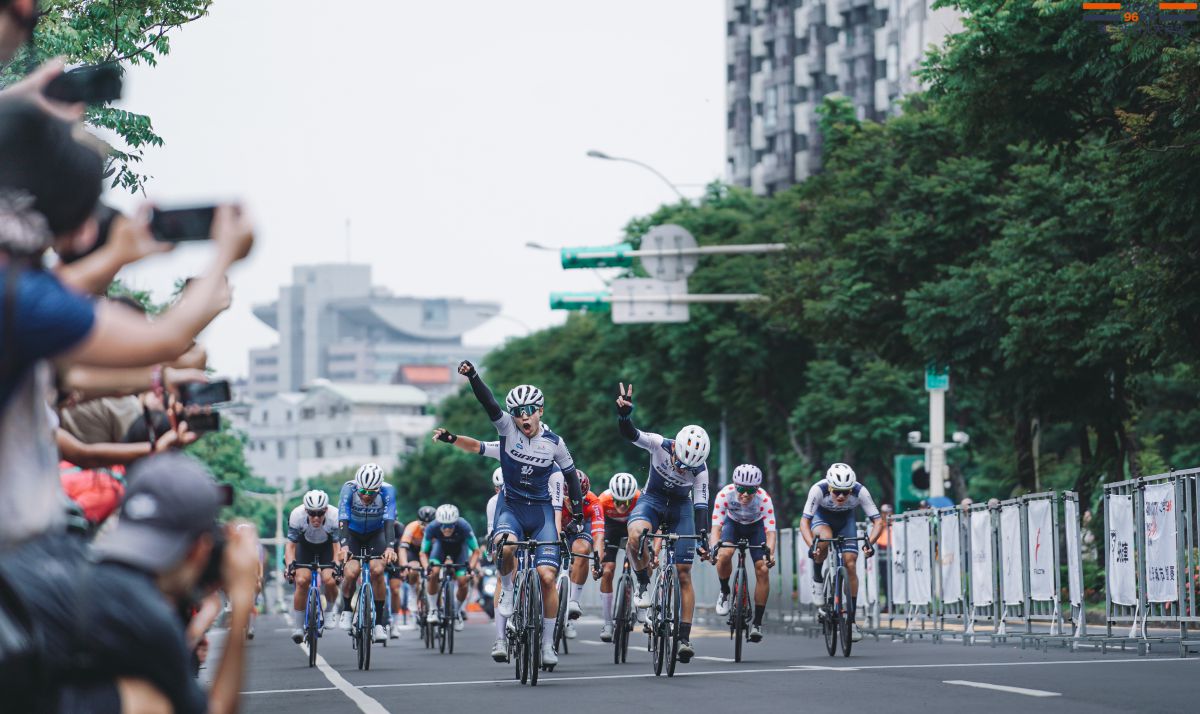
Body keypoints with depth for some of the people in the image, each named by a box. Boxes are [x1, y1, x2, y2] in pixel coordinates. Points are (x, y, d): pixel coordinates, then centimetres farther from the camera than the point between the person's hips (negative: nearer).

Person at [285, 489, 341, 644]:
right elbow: (290, 544, -24)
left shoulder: (334, 516, -33)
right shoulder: (296, 515, -32)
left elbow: (337, 545, -26)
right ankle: (297, 627, -11)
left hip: (327, 547, 0)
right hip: (305, 546, 0)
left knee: (330, 581, -21)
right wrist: (290, 565, -38)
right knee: (302, 580, -21)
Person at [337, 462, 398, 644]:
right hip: (352, 533, 0)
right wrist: (344, 546, -51)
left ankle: (379, 623, -12)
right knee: (351, 572, -23)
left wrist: (390, 547, -51)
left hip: (375, 534, 0)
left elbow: (389, 522, -35)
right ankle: (346, 609, 6)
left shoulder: (387, 491, -28)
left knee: (377, 571, -22)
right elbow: (343, 520, -35)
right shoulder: (349, 489, -29)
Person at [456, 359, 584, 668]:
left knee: (547, 576, -10)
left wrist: (577, 512, 9)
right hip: (511, 506, -1)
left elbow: (571, 474, 9)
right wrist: (472, 375, -40)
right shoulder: (507, 429, -7)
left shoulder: (554, 442, -5)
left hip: (541, 511, 1)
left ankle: (548, 643, 3)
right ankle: (508, 593, -6)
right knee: (507, 545, -36)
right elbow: (489, 403, -23)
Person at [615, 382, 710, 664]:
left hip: (681, 507, 1)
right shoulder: (659, 445, -24)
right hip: (653, 500, -1)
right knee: (637, 535, -37)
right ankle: (643, 585, -12)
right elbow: (629, 434, -35)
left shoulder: (700, 470, -21)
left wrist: (703, 538, -33)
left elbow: (701, 506, -21)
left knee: (683, 573, -5)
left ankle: (685, 638, 0)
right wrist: (624, 413, -56)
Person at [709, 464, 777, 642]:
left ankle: (757, 623, -6)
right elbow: (716, 527, -37)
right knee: (725, 555, -30)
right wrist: (714, 548, -55)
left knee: (763, 570, -16)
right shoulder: (725, 494, -34)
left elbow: (770, 531, -38)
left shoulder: (764, 499, -35)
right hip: (733, 524, 0)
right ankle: (724, 592, 0)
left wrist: (770, 553, -57)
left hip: (756, 527, 0)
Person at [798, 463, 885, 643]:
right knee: (824, 539, -36)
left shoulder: (860, 492, -33)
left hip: (846, 520, 1)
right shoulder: (818, 490, -36)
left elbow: (878, 522, -29)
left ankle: (851, 620, -4)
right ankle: (817, 577, -7)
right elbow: (804, 522, -35)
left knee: (850, 564, -13)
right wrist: (811, 545, -51)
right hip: (822, 516, -1)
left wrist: (869, 542, -47)